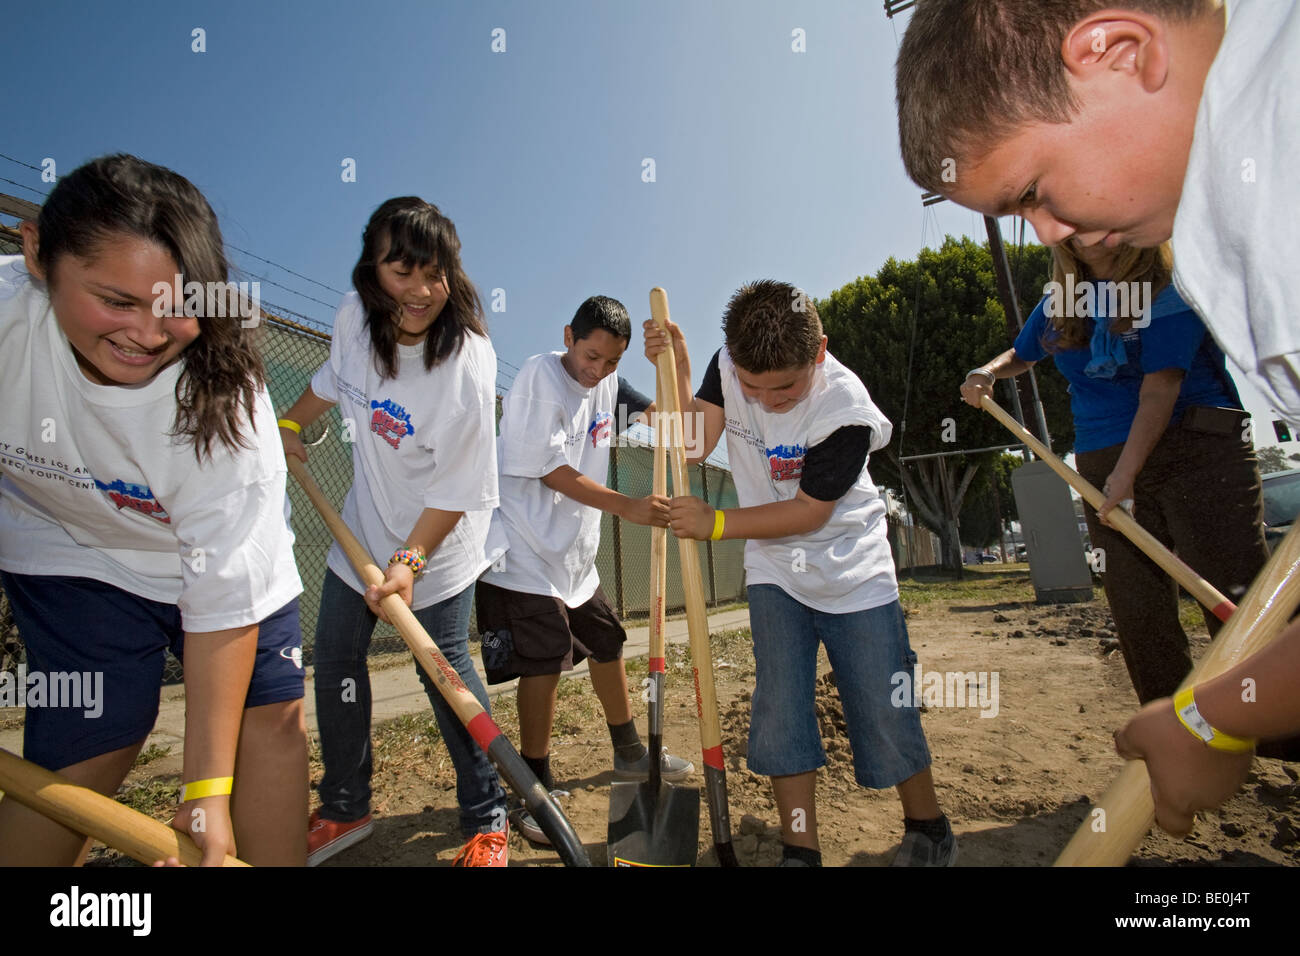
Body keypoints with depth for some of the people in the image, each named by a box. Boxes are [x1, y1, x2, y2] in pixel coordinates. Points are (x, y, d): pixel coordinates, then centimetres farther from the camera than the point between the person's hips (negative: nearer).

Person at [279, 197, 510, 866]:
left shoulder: (467, 367, -29)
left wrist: (410, 560, -29)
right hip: (361, 526, 7)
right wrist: (289, 424, 20)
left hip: (438, 540, -6)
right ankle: (343, 810, 36)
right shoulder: (353, 316, -11)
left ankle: (487, 820, 21)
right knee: (334, 661, 14)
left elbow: (457, 491, -24)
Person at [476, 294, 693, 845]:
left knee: (606, 641, 16)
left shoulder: (608, 384, 8)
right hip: (524, 549, -8)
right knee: (546, 657, -12)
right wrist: (630, 508, -23)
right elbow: (554, 472, -19)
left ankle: (630, 754, 36)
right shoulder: (541, 375, -14)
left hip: (575, 552, 8)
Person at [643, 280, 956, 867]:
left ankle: (927, 830, 31)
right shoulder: (729, 364, -11)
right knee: (780, 708, -2)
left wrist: (717, 523, -23)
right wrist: (676, 369, -20)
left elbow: (810, 511, -20)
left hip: (853, 572, -3)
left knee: (884, 710, 4)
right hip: (775, 572, 3)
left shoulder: (844, 408, -25)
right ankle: (800, 850, 14)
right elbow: (694, 444, -8)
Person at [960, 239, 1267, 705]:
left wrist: (1126, 473, -25)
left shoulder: (1171, 286, -4)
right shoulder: (1059, 303, 12)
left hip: (1195, 453, -5)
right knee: (1139, 617, 6)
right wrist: (986, 373, 6)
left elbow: (1160, 385, -16)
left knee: (1235, 605, -9)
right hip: (1104, 470, 5)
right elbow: (1020, 355, 30)